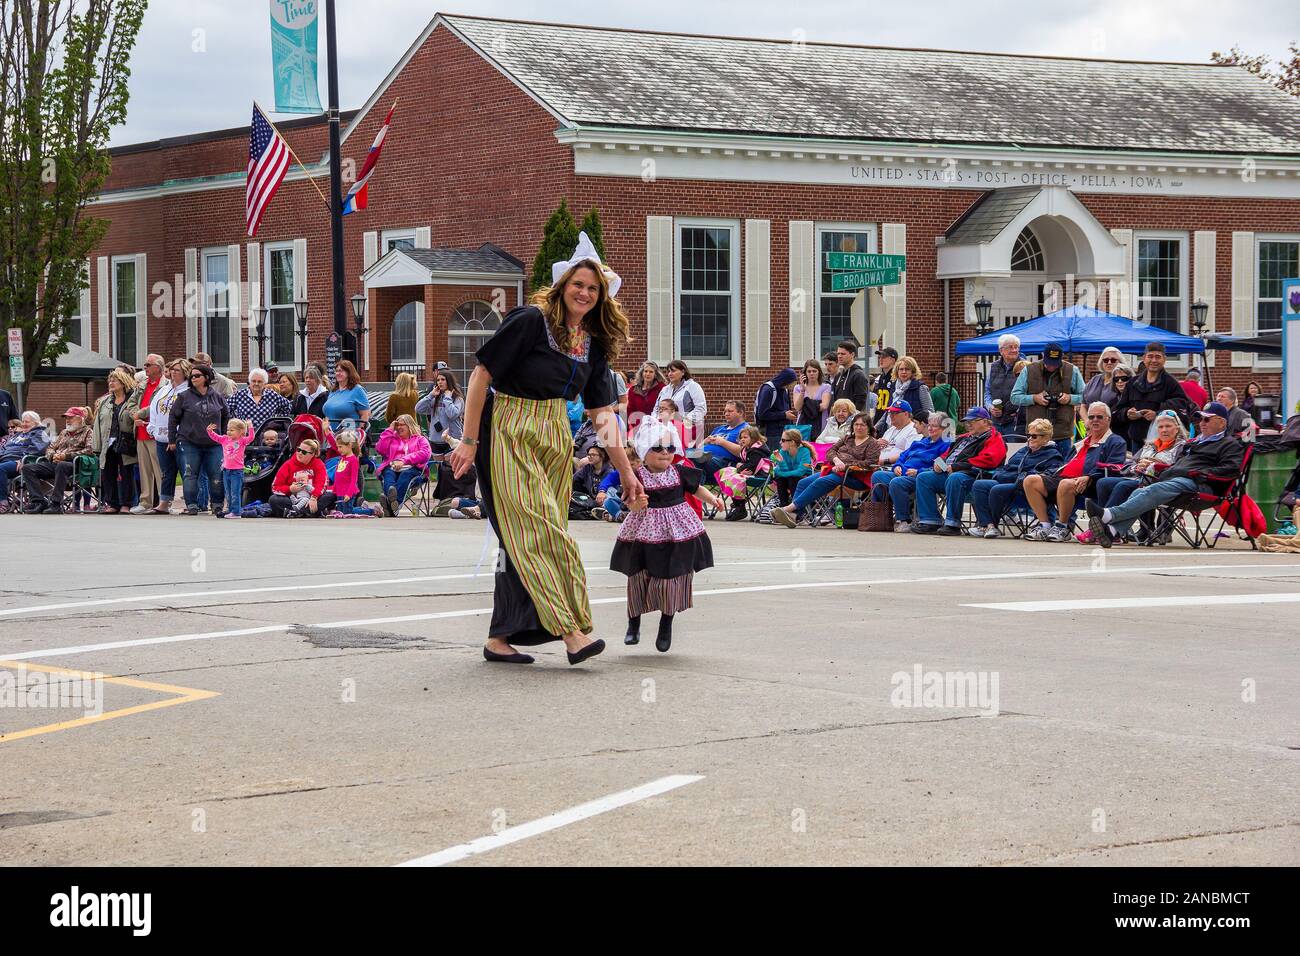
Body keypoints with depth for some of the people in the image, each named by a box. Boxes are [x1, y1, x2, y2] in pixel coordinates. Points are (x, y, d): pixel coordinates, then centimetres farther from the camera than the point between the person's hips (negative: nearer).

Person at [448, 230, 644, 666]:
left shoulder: (594, 343, 8)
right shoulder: (531, 321, -12)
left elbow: (602, 412, 10)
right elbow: (482, 374, -13)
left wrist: (626, 472, 6)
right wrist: (469, 440, -15)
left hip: (555, 439, 7)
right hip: (510, 434, -7)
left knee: (524, 536, 5)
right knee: (539, 530, -13)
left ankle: (500, 638, 10)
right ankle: (571, 630, -19)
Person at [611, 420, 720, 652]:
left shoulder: (679, 472, 1)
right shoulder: (638, 476, -8)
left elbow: (696, 487, 15)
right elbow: (633, 505, -13)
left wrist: (712, 498, 1)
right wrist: (637, 504, -34)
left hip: (678, 534, 2)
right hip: (644, 535, -2)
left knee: (673, 577, 2)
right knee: (639, 578, 6)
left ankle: (666, 624, 20)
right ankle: (633, 624, 25)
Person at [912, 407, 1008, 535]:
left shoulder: (994, 439, 2)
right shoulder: (965, 438, 30)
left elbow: (987, 460, -15)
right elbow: (948, 454, 35)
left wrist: (956, 467, -17)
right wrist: (939, 463, 8)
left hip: (970, 476, -9)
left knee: (954, 478, -39)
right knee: (923, 477, -7)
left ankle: (953, 523, -34)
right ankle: (930, 521, -13)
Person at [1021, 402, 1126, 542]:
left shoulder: (1116, 442, 9)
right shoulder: (1083, 443, 33)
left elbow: (1114, 469, -7)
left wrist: (1088, 478, -21)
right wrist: (1050, 475, 14)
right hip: (1062, 477, 8)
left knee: (1066, 484, -40)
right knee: (1031, 481, -12)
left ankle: (1062, 527, -21)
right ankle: (1045, 526, -15)